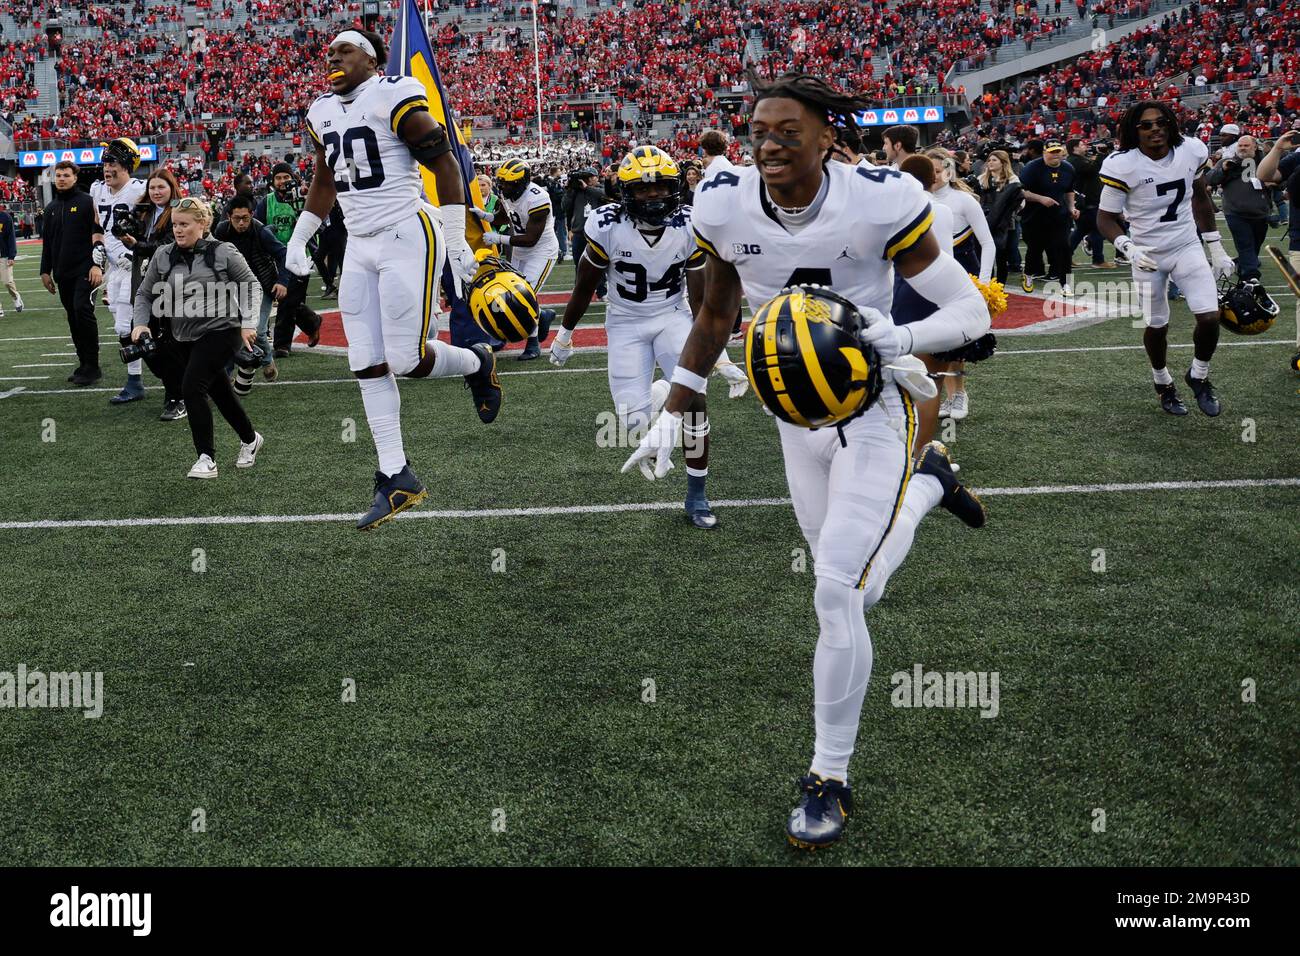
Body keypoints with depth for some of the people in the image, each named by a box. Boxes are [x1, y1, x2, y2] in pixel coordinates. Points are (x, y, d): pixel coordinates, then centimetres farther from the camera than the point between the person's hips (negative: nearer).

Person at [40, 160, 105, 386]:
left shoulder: (87, 202, -3)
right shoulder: (51, 208, 16)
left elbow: (99, 235, -8)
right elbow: (47, 242, 21)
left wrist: (97, 265, -17)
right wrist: (45, 271, 18)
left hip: (85, 270, -6)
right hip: (62, 272, 6)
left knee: (82, 310, -16)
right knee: (73, 317, 7)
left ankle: (92, 366, -11)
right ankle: (84, 365, 13)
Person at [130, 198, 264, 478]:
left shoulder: (222, 253, -8)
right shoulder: (163, 256, 3)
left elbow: (251, 285, 2)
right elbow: (145, 294, 12)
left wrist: (248, 323, -5)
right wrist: (141, 323, -4)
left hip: (221, 331, -5)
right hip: (184, 337, 5)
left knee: (192, 386, -19)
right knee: (219, 391, 15)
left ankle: (206, 459, -13)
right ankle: (250, 439, 39)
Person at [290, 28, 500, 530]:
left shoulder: (394, 97, -10)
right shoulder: (322, 111, 13)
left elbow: (445, 165, -9)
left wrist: (457, 240, -10)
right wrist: (299, 238, 24)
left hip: (407, 238, -7)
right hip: (360, 245, 7)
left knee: (408, 359, -10)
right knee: (368, 366, 1)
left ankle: (477, 362, 23)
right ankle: (397, 479, 8)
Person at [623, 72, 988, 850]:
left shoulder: (877, 202, -23)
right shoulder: (727, 208, -10)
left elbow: (971, 311, -17)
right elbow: (715, 318, 6)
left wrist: (901, 338, -37)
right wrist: (671, 418, 6)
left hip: (874, 411, -5)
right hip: (798, 416, 5)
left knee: (839, 591, -12)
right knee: (854, 586, 15)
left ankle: (831, 779, 8)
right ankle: (927, 483, 47)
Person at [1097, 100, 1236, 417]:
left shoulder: (1192, 150, -6)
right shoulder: (1122, 165, -18)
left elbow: (1200, 198, 10)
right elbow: (1106, 218, -11)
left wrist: (1216, 249, 12)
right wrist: (1129, 248, -29)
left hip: (1187, 246, 3)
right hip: (1147, 255, -2)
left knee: (1210, 318, -10)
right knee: (1157, 326, 6)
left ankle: (1199, 376, 18)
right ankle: (1163, 382, 36)